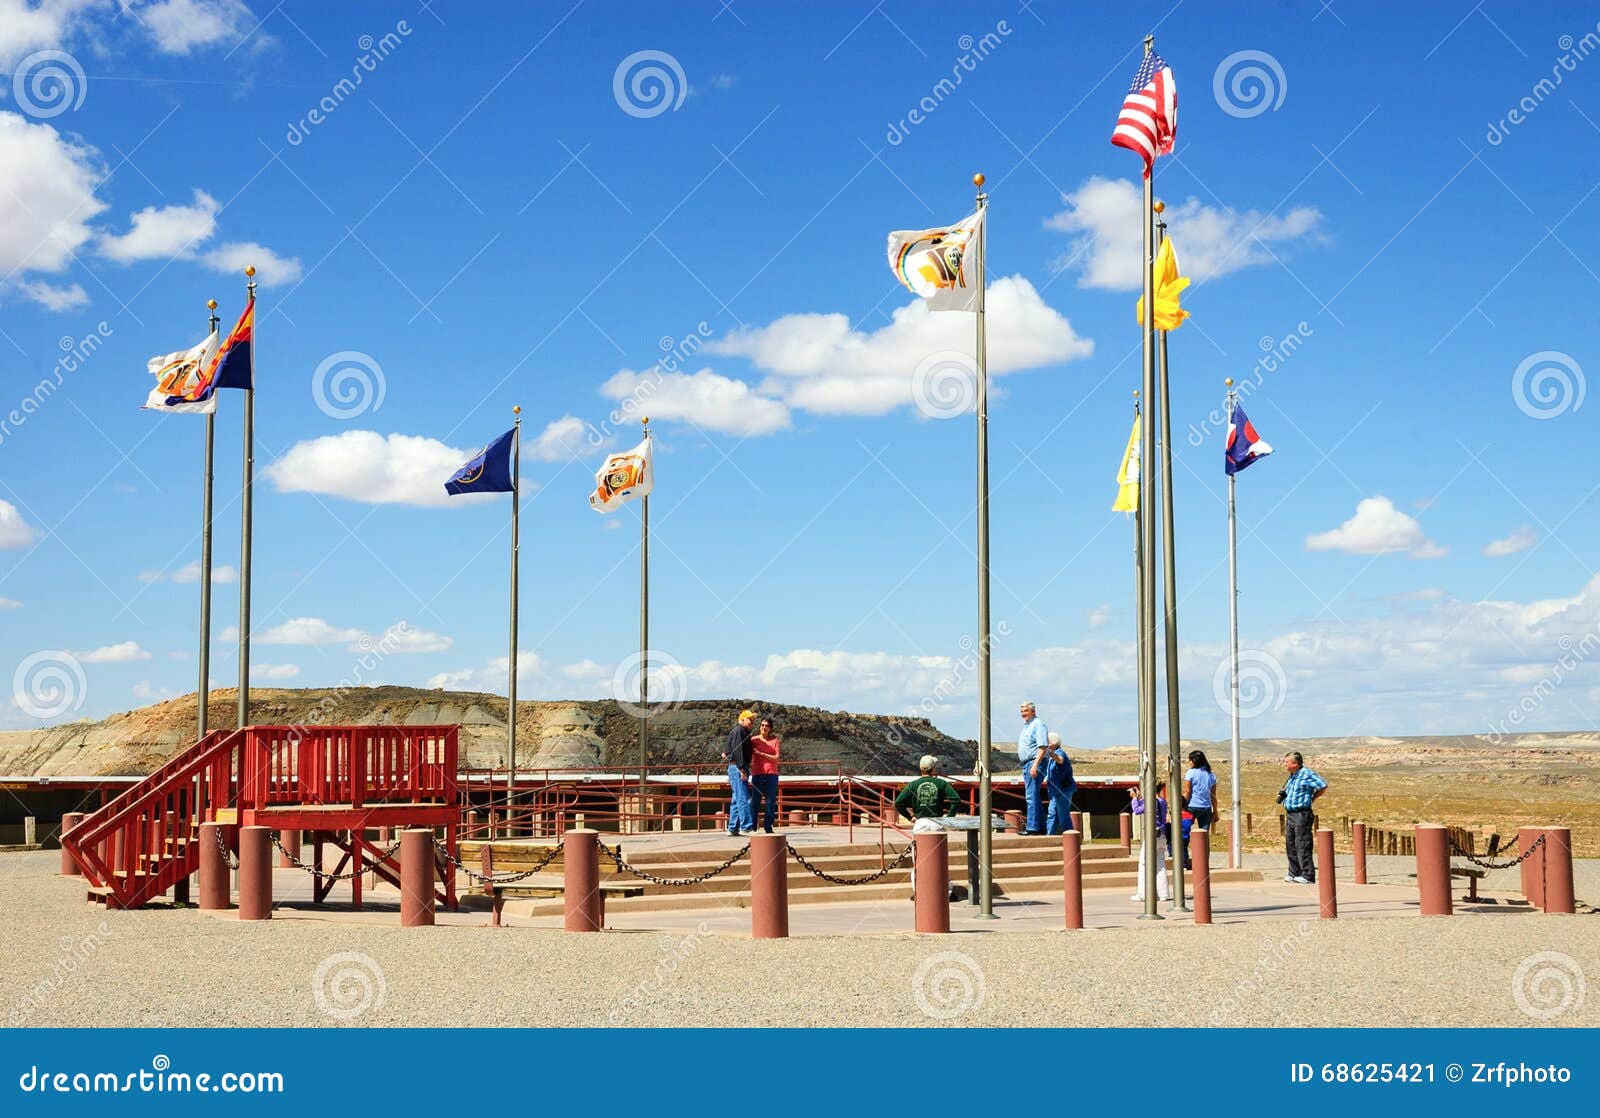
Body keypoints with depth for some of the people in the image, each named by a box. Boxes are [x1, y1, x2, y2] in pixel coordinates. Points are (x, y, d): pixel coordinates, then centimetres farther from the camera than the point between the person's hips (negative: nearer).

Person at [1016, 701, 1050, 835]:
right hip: (1027, 764, 11)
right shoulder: (1026, 726, 20)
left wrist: (1035, 765, -26)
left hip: (1035, 763, -11)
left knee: (1032, 796, -12)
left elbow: (1043, 747, -20)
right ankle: (1040, 827, 17)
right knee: (1035, 797, 12)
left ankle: (1033, 827, -14)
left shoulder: (1038, 725, -11)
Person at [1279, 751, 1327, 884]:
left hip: (1301, 814, -9)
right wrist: (1282, 795, 9)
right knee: (1290, 845, 11)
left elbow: (1324, 786, -15)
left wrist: (1312, 798, -6)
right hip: (1289, 814, 9)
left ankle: (1308, 875, -7)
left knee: (1302, 845, -9)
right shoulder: (1291, 777, 16)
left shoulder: (1306, 774, -11)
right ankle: (1294, 873, 18)